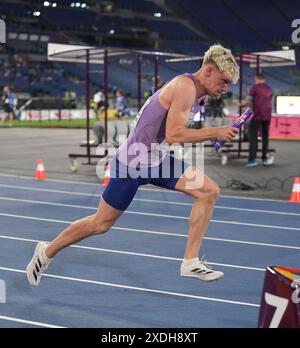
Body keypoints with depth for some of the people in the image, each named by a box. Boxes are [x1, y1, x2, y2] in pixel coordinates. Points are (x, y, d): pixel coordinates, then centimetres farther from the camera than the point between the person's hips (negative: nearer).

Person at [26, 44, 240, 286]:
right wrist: (215, 133, -23)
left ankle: (191, 262, -1)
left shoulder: (193, 93, 6)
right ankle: (46, 253, 28)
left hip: (156, 158, 9)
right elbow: (173, 135, -29)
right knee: (101, 224, 5)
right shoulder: (185, 86, -22)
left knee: (209, 191, -6)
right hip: (132, 162, -9)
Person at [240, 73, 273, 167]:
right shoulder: (269, 89, 13)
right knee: (265, 137, 12)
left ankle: (252, 160, -8)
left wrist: (242, 105, 13)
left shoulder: (254, 87, -5)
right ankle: (264, 159, 12)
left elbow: (248, 102, -8)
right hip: (267, 116, 5)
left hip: (257, 116, -5)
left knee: (253, 137, -2)